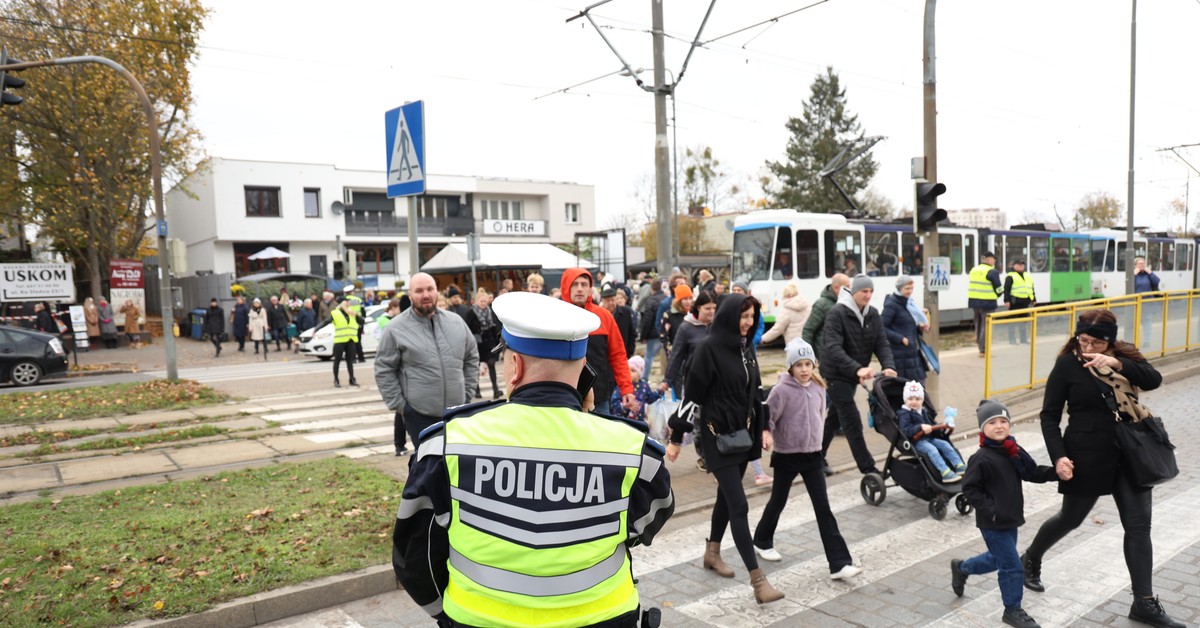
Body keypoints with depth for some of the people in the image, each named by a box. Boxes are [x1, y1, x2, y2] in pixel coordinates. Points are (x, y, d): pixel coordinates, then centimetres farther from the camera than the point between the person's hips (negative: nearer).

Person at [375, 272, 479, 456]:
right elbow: (384, 370, -4)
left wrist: (469, 392, 8)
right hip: (419, 414, -4)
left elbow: (472, 357, 13)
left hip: (457, 411, 4)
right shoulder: (396, 329, -6)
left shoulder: (456, 322, 6)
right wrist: (399, 405, -7)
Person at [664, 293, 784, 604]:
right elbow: (692, 393, -14)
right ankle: (758, 579, -6)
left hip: (743, 431, 7)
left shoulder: (746, 348, 6)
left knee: (727, 495, 18)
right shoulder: (709, 348, -16)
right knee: (738, 504, -8)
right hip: (717, 434, -7)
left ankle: (712, 553, 37)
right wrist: (676, 437, -12)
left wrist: (763, 427, 13)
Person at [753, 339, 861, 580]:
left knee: (823, 508, 0)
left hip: (812, 454, 4)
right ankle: (762, 541, 39)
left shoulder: (818, 388, 0)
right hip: (786, 455, -4)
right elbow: (767, 418, -17)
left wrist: (813, 439, 14)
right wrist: (766, 434, -35)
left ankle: (839, 563, 1)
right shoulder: (781, 390, -16)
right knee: (778, 502, 14)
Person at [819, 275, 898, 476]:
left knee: (835, 417, 17)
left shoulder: (873, 314, 1)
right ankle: (868, 468, -2)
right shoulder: (837, 314, -19)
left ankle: (817, 457, 31)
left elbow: (881, 343, -3)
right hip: (836, 373, -7)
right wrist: (857, 369, -42)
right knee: (852, 421, -8)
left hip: (853, 374, 7)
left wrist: (889, 366, -23)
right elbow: (834, 348, -29)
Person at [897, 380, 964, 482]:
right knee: (932, 449, -29)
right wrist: (921, 427, -35)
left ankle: (959, 466, -10)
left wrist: (942, 428, 9)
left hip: (929, 438, 8)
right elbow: (905, 431, -22)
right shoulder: (904, 414, -8)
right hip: (916, 441, -8)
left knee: (945, 444, -9)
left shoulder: (923, 412, 21)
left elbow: (933, 425, 30)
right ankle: (945, 473, -37)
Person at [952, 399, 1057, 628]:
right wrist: (990, 510, -21)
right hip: (993, 523, -8)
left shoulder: (1015, 451, 1)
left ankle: (961, 568, 45)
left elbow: (1033, 473, 2)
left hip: (1011, 518, 8)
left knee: (999, 559, 23)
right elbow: (969, 488, -18)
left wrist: (1056, 471, -14)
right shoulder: (982, 458, -21)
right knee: (1012, 566, 0)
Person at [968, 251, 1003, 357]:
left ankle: (980, 347, 27)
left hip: (973, 301, 7)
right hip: (987, 303, -7)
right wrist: (1002, 292, 11)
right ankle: (983, 350, 1)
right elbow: (998, 289, -9)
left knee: (978, 324, 19)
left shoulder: (974, 270, 11)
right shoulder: (992, 272, -11)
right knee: (986, 326, 0)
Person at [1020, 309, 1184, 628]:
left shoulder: (1124, 356, 0)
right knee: (1071, 517, 12)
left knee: (1139, 526, 5)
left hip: (1130, 453, 4)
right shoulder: (1067, 365, -10)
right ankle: (1030, 559, 36)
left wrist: (1117, 364, -35)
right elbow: (1049, 416, -9)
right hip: (1087, 456, -3)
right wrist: (1059, 456, -18)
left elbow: (1153, 379, -19)